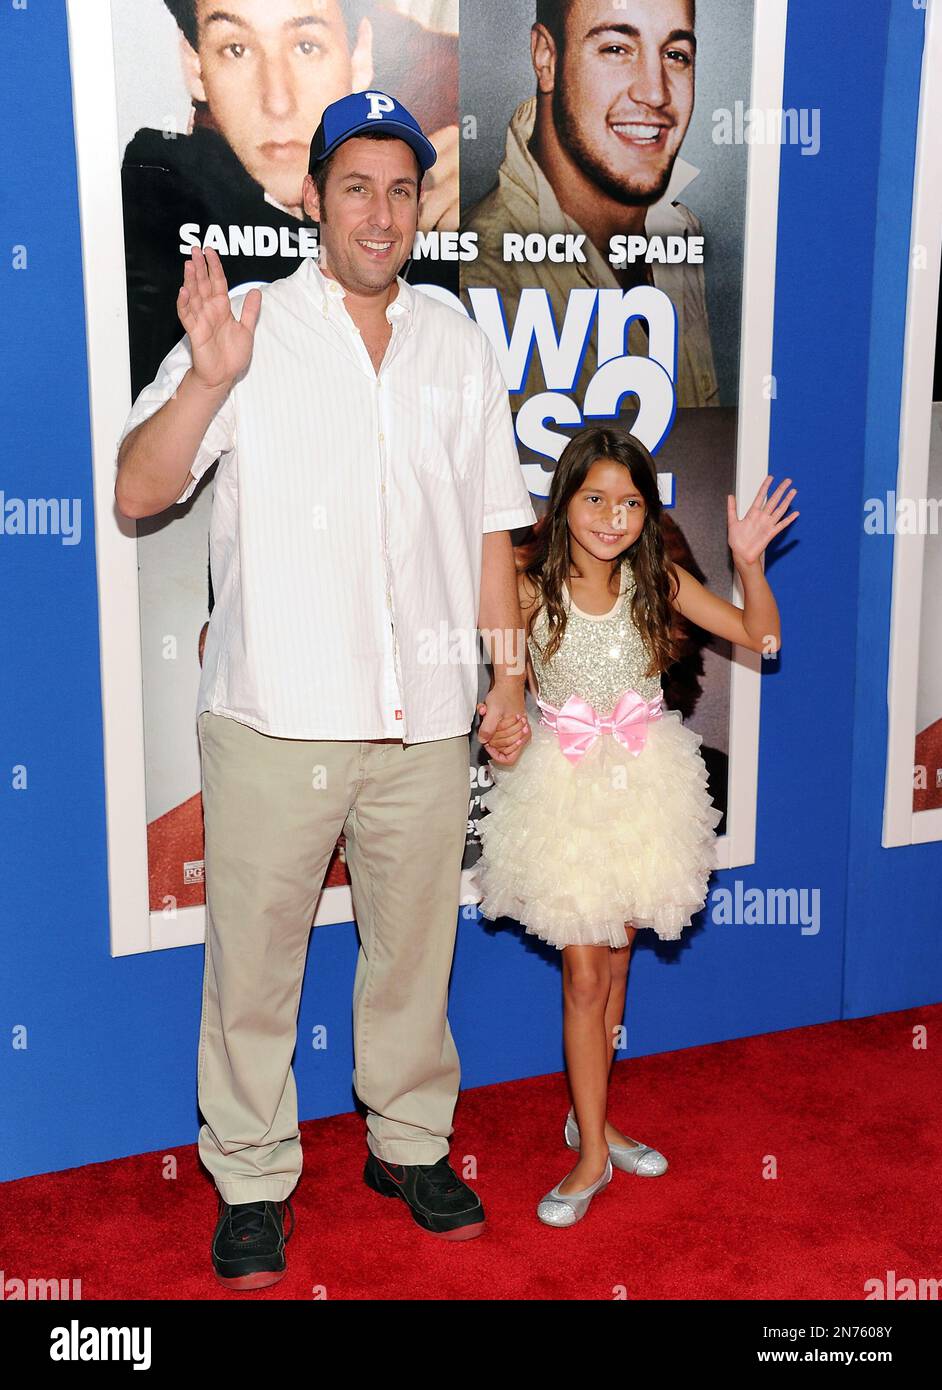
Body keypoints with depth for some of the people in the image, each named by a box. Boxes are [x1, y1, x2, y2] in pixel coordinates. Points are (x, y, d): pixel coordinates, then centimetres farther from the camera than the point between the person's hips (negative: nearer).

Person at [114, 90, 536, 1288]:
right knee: (254, 961, 6)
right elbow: (138, 493, -8)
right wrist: (207, 381, -23)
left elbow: (489, 529, 14)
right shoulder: (247, 331, -1)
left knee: (413, 949, 16)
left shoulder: (459, 346, 11)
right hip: (275, 719, -3)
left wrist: (510, 674, 11)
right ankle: (252, 1179, 25)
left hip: (426, 724, 3)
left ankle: (410, 1144, 36)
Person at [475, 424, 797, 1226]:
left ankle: (589, 1116, 32)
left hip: (642, 781, 3)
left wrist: (750, 562, -11)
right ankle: (592, 1153, 13)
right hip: (566, 787, -3)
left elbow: (761, 635, 1)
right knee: (585, 974, -1)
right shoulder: (532, 590, -10)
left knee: (615, 960, 13)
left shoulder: (658, 583, -3)